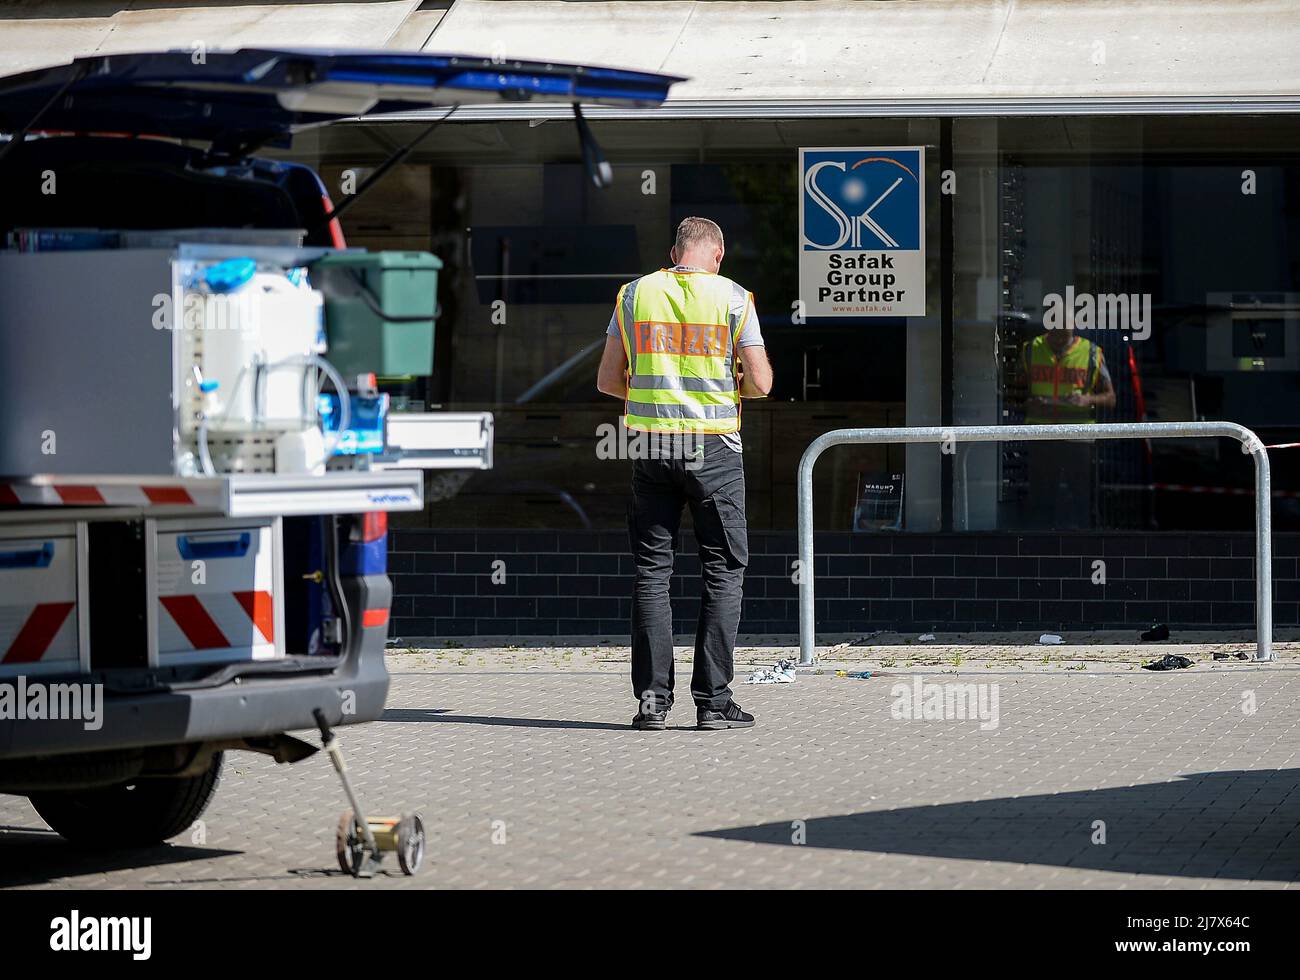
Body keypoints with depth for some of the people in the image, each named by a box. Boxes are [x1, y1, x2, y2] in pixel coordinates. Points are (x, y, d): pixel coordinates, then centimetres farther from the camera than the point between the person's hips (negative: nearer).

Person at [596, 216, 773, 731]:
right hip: (713, 446, -2)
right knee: (722, 571, 5)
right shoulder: (733, 298, -3)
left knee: (651, 571, 7)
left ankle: (652, 697, 2)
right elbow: (760, 383, -6)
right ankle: (712, 700, 0)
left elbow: (608, 379, 6)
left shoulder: (635, 294, 5)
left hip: (650, 443, 2)